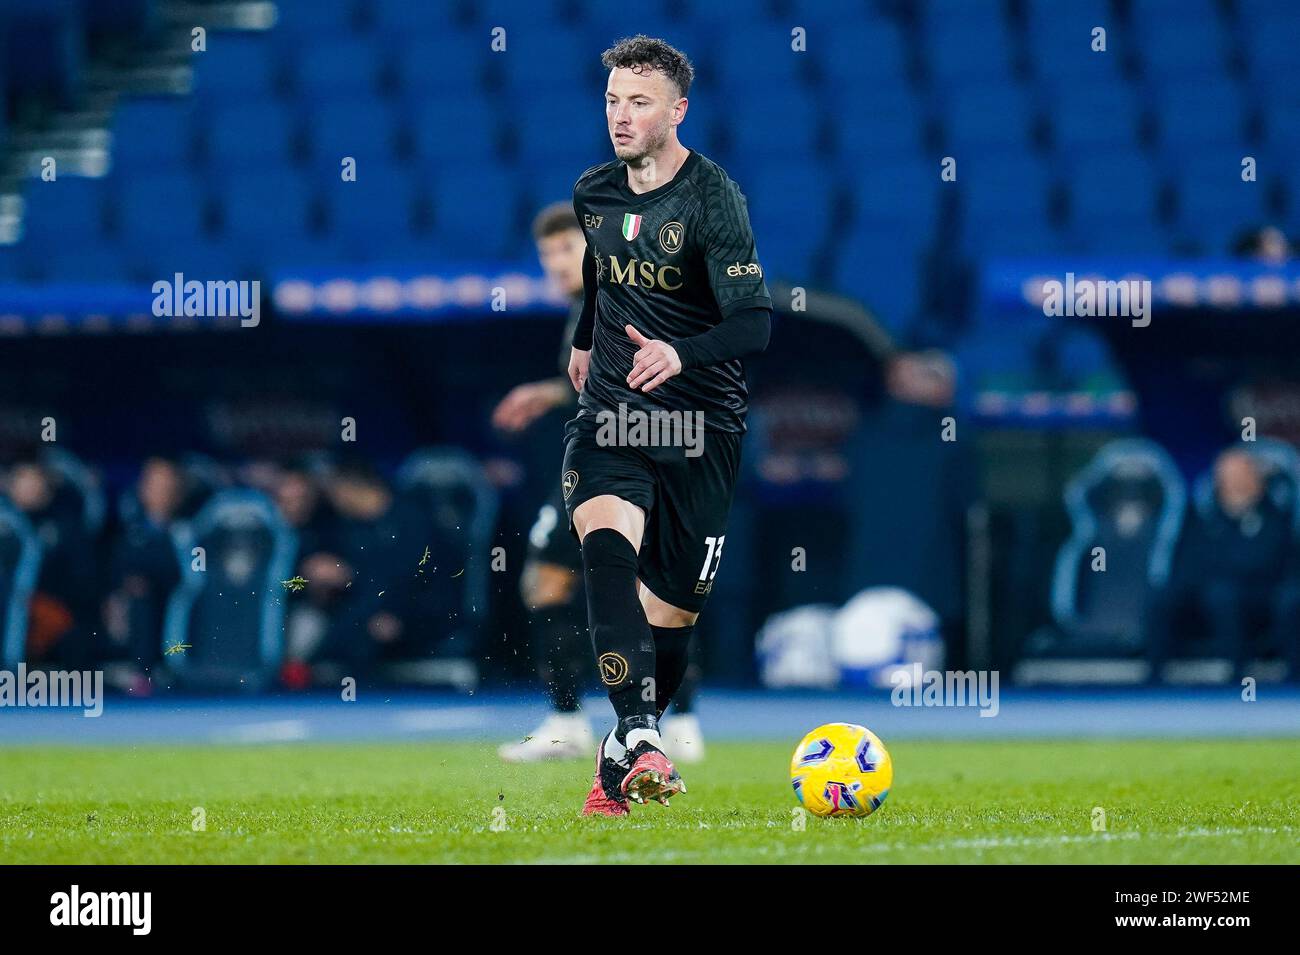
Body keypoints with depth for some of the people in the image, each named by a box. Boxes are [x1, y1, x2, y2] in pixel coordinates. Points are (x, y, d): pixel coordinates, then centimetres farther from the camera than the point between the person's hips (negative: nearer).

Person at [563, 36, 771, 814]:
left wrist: (679, 354, -38)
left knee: (675, 605, 3)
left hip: (700, 423, -3)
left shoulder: (712, 199, -14)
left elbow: (755, 324, -21)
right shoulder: (593, 192, 4)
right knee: (606, 540, -26)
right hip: (611, 408, 3)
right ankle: (640, 739, -35)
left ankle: (624, 751, 27)